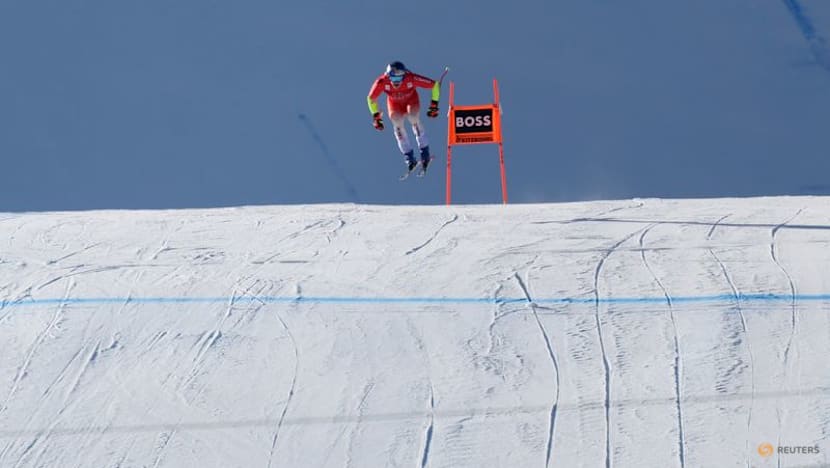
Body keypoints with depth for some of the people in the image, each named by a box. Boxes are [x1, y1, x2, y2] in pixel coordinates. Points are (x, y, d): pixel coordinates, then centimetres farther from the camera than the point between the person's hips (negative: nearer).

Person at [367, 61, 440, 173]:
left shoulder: (412, 78, -36)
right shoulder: (382, 82, -33)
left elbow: (435, 85, -23)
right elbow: (371, 98, -13)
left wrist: (434, 104, -22)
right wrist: (376, 116, -13)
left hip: (411, 100, -1)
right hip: (395, 104, 1)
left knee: (413, 117, -30)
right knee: (397, 122, -25)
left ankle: (424, 151, -20)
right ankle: (409, 156, -18)